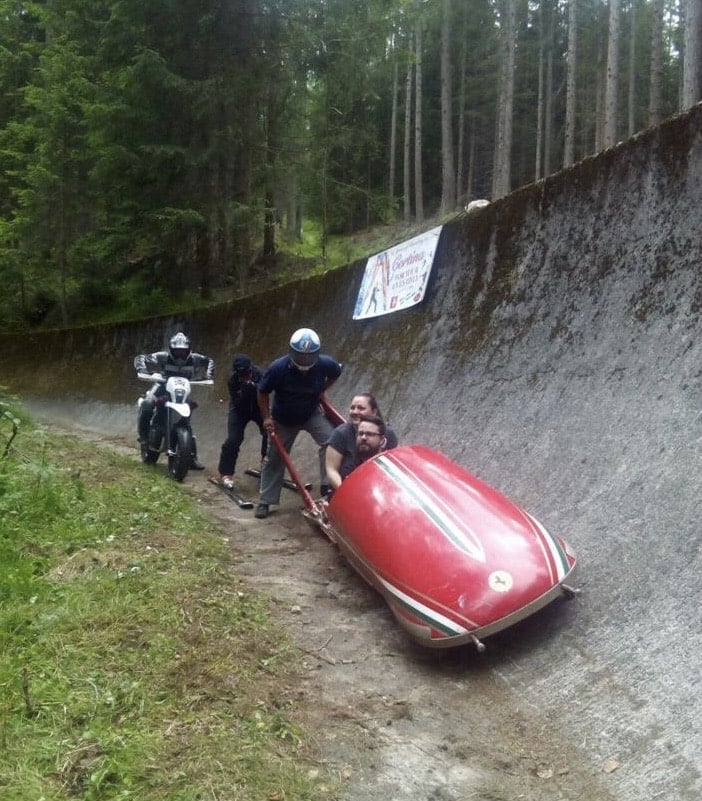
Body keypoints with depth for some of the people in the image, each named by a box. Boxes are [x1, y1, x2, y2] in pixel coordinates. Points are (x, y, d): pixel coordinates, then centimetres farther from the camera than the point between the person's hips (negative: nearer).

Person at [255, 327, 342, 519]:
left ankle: (328, 485, -13)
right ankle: (265, 501, 22)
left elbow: (336, 373, 3)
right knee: (274, 459, 8)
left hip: (312, 415, 1)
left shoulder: (325, 364, -24)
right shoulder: (278, 368, -29)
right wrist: (266, 417, -14)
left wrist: (321, 390, -5)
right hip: (283, 420, -1)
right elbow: (263, 393, -11)